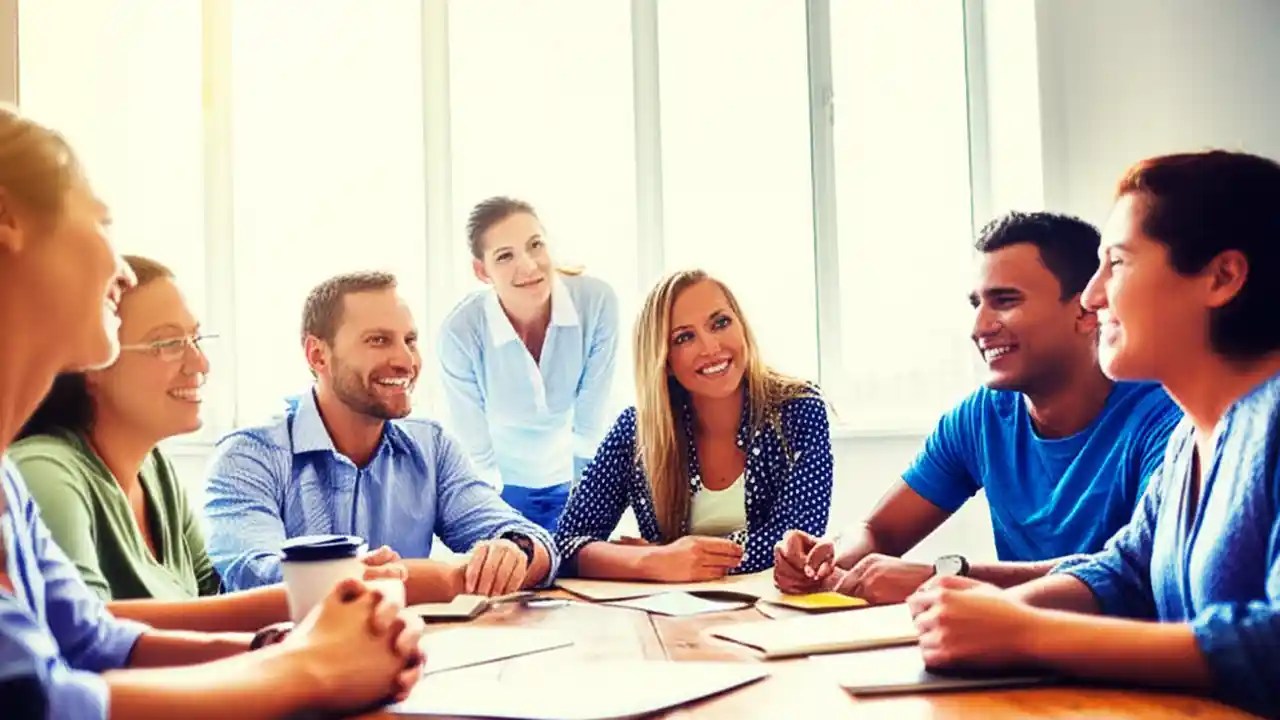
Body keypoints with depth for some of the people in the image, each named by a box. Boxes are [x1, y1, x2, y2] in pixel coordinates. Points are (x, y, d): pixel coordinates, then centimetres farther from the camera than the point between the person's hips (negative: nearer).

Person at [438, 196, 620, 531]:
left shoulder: (597, 302, -24)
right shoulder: (461, 332, -26)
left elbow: (589, 428, -15)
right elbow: (476, 453, -17)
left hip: (574, 480, 1)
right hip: (501, 486, -1)